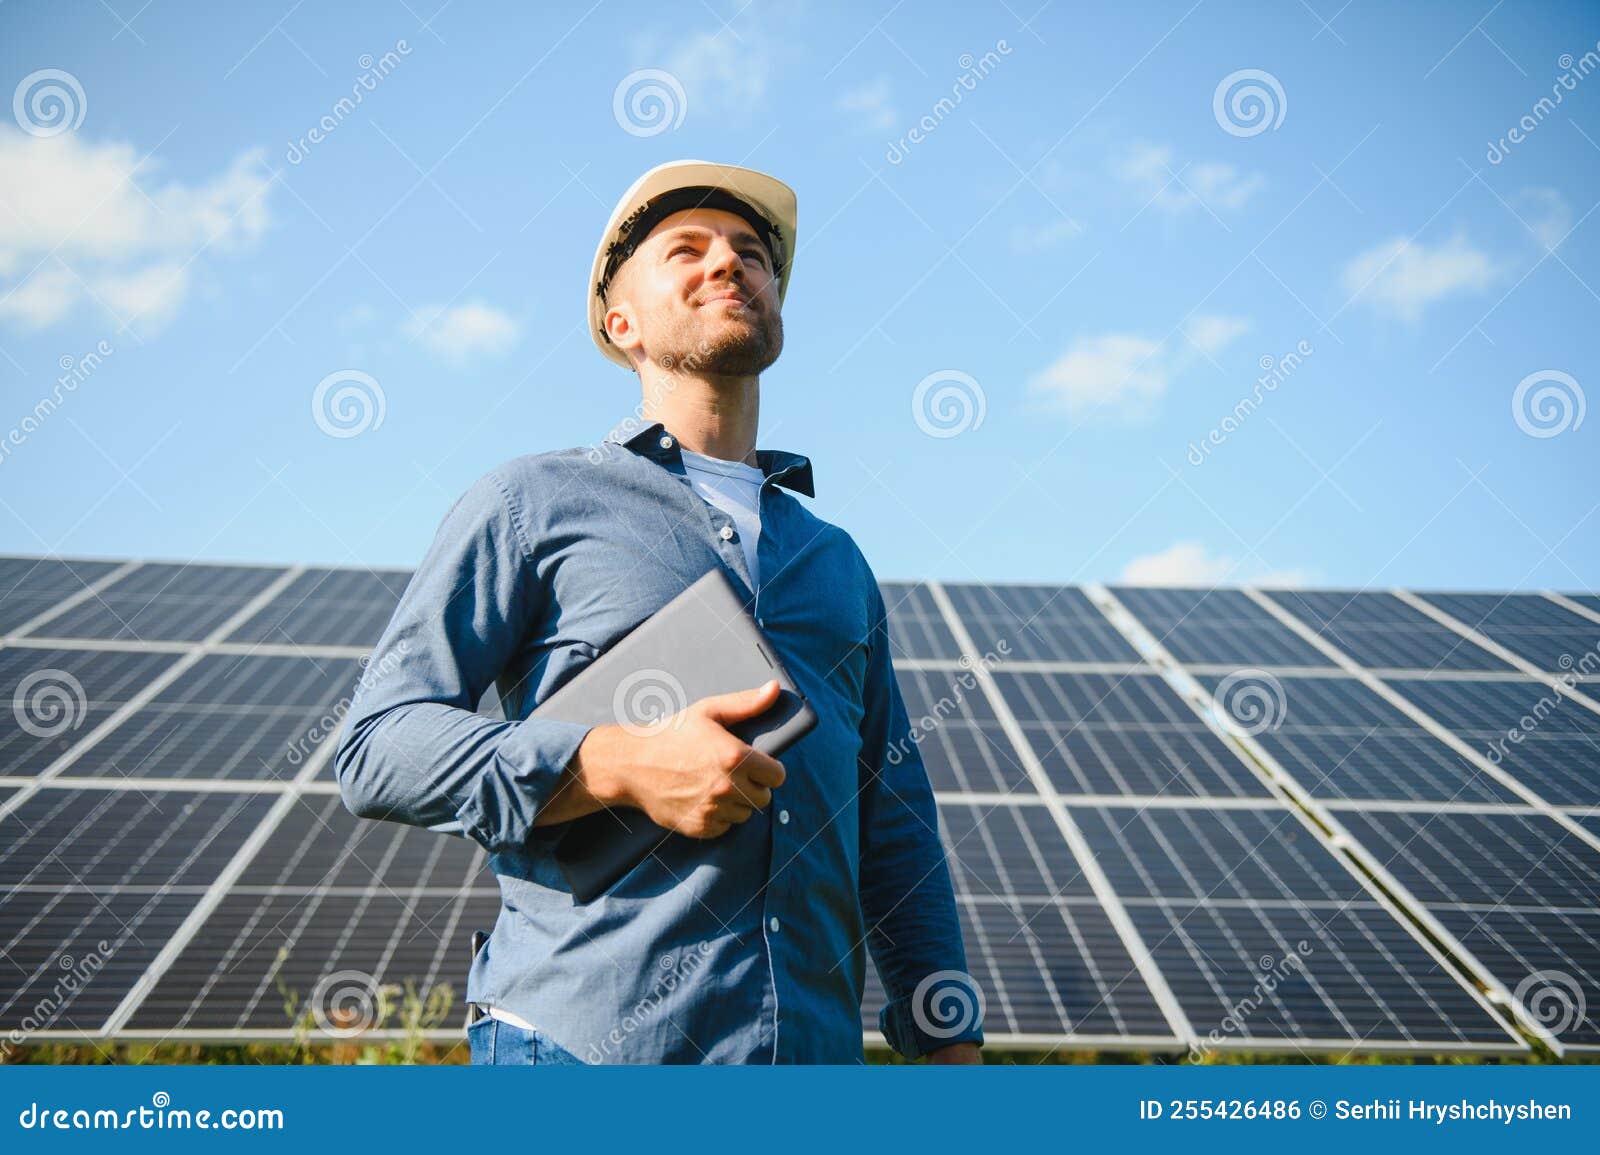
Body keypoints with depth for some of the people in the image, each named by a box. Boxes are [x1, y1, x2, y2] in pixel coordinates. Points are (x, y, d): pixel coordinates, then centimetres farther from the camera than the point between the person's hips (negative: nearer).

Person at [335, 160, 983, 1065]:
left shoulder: (838, 560, 21)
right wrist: (618, 766, -15)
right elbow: (377, 748, -2)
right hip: (580, 1039, -4)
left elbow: (898, 831, 20)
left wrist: (951, 1041, 11)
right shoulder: (534, 504, 7)